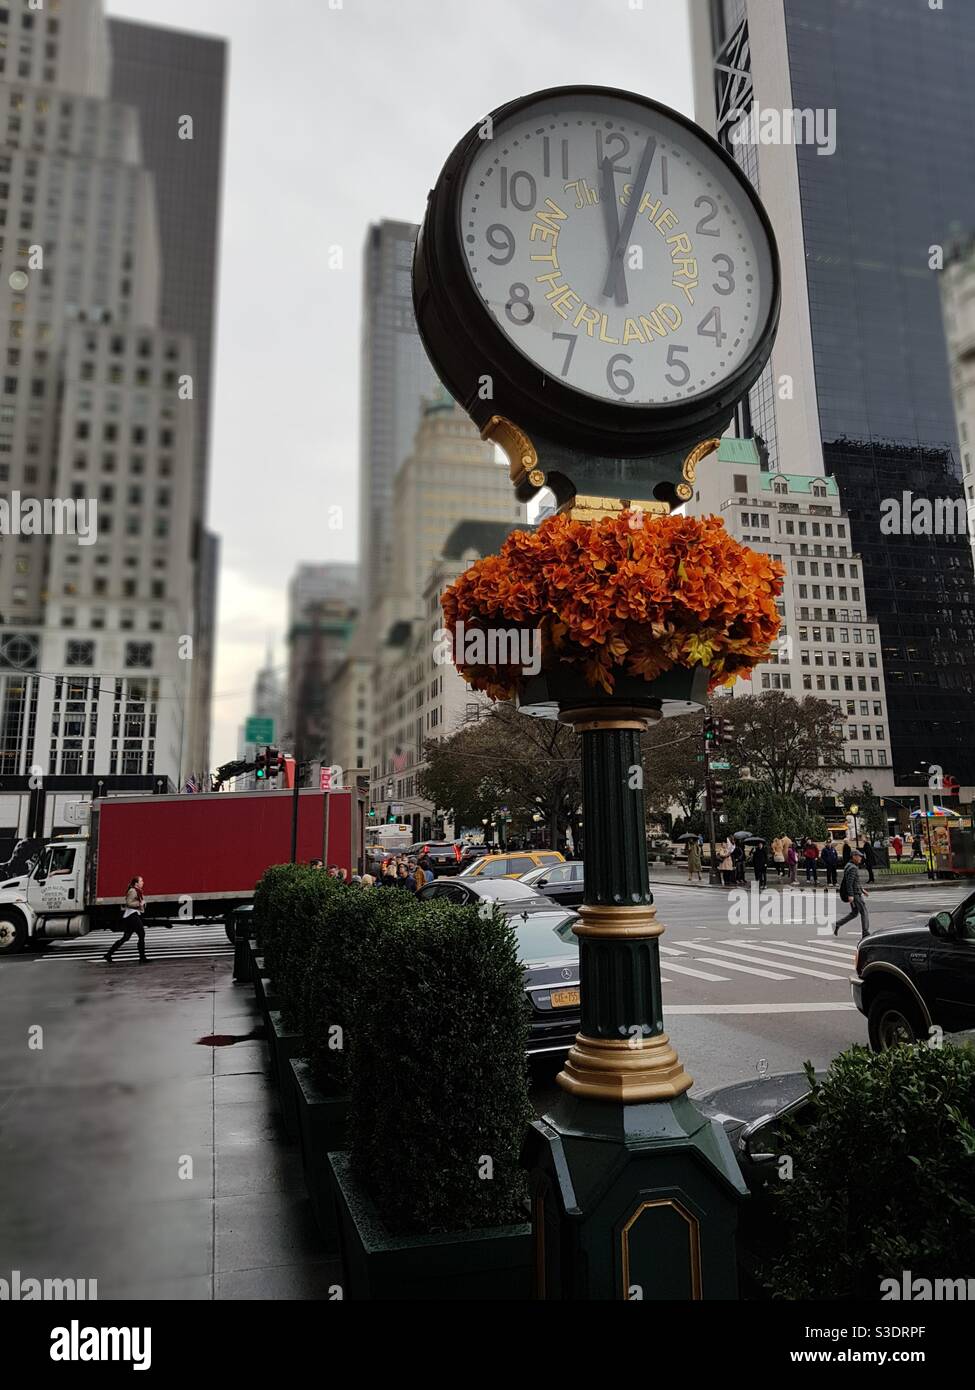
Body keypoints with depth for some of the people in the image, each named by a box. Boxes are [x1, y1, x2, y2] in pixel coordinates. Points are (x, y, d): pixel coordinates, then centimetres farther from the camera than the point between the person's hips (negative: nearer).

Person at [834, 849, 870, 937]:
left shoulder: (852, 866, 16)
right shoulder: (852, 868, -17)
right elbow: (849, 882, -25)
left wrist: (862, 890, 25)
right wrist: (850, 895, -29)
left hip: (855, 893, 10)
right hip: (855, 894, -10)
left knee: (854, 913, 15)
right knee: (864, 912, -4)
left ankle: (837, 924, 14)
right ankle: (865, 933, -2)